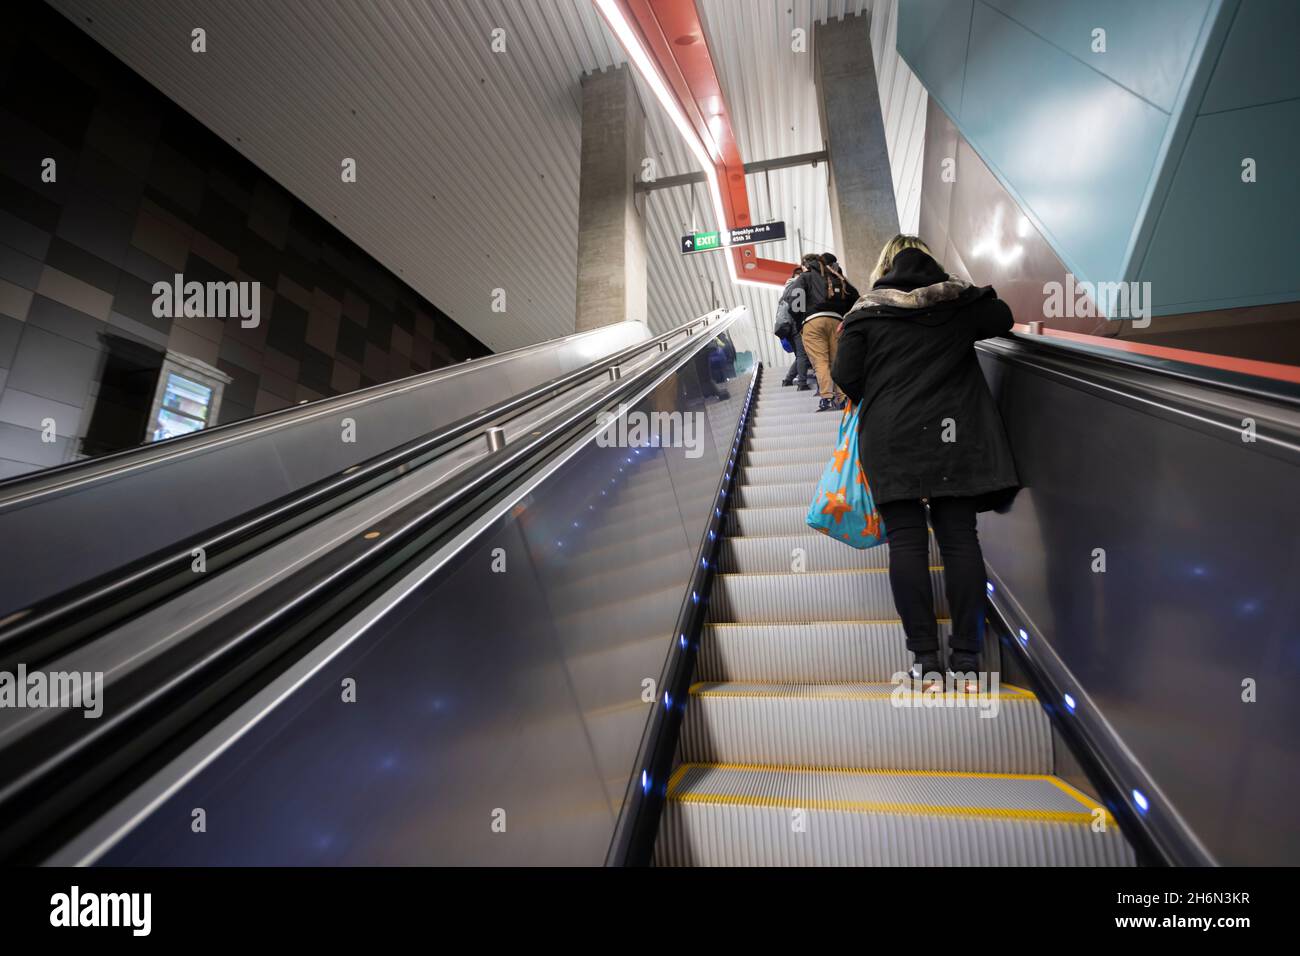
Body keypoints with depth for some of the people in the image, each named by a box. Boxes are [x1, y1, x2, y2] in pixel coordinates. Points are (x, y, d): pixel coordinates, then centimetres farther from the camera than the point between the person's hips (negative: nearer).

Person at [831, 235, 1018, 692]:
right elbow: (1003, 318, 26)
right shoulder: (957, 300, 10)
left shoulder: (868, 310, 4)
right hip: (953, 434, 2)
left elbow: (845, 376, -2)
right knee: (960, 538, 4)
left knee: (906, 540, 0)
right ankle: (966, 660, 7)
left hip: (891, 437, -2)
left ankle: (925, 659, 1)